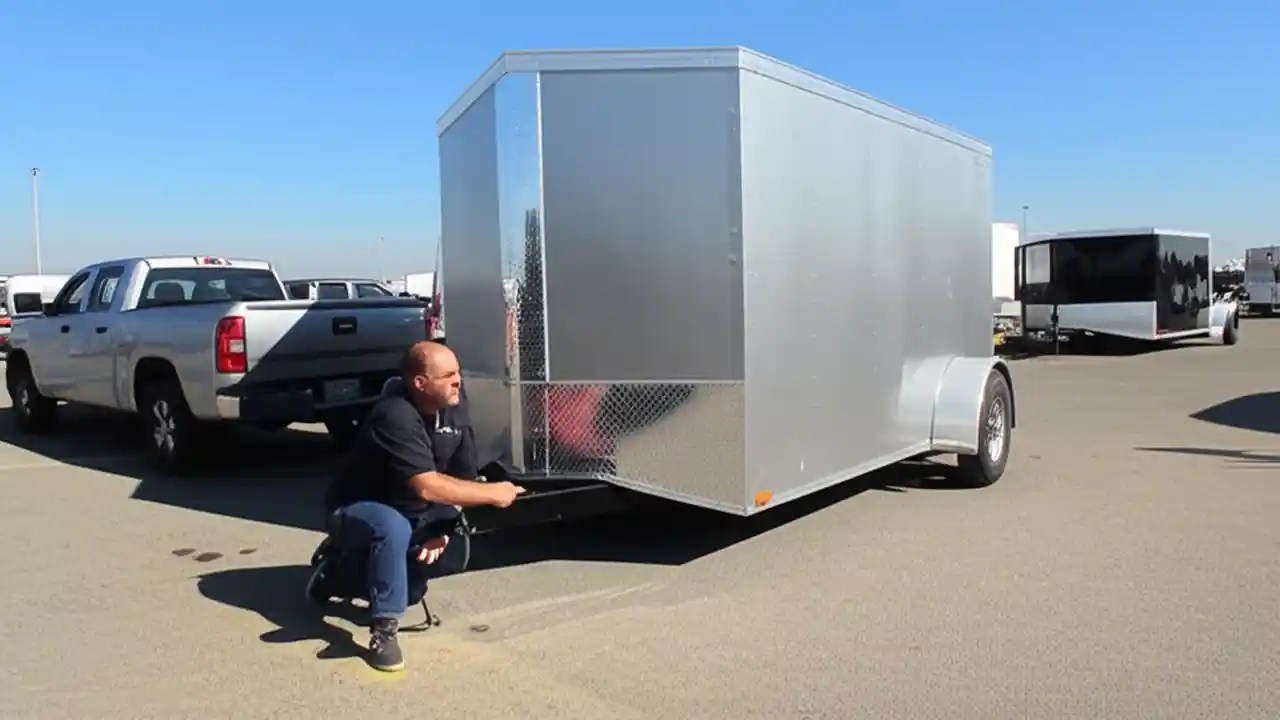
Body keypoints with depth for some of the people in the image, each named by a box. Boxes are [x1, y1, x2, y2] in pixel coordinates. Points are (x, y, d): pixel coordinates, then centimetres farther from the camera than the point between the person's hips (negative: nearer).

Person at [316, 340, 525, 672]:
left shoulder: (454, 409, -7)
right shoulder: (395, 417, -30)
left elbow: (463, 478, -4)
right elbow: (427, 486, -38)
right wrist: (491, 493, -31)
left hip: (414, 512, 8)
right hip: (354, 511, -8)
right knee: (394, 528, -38)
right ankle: (383, 630, -22)